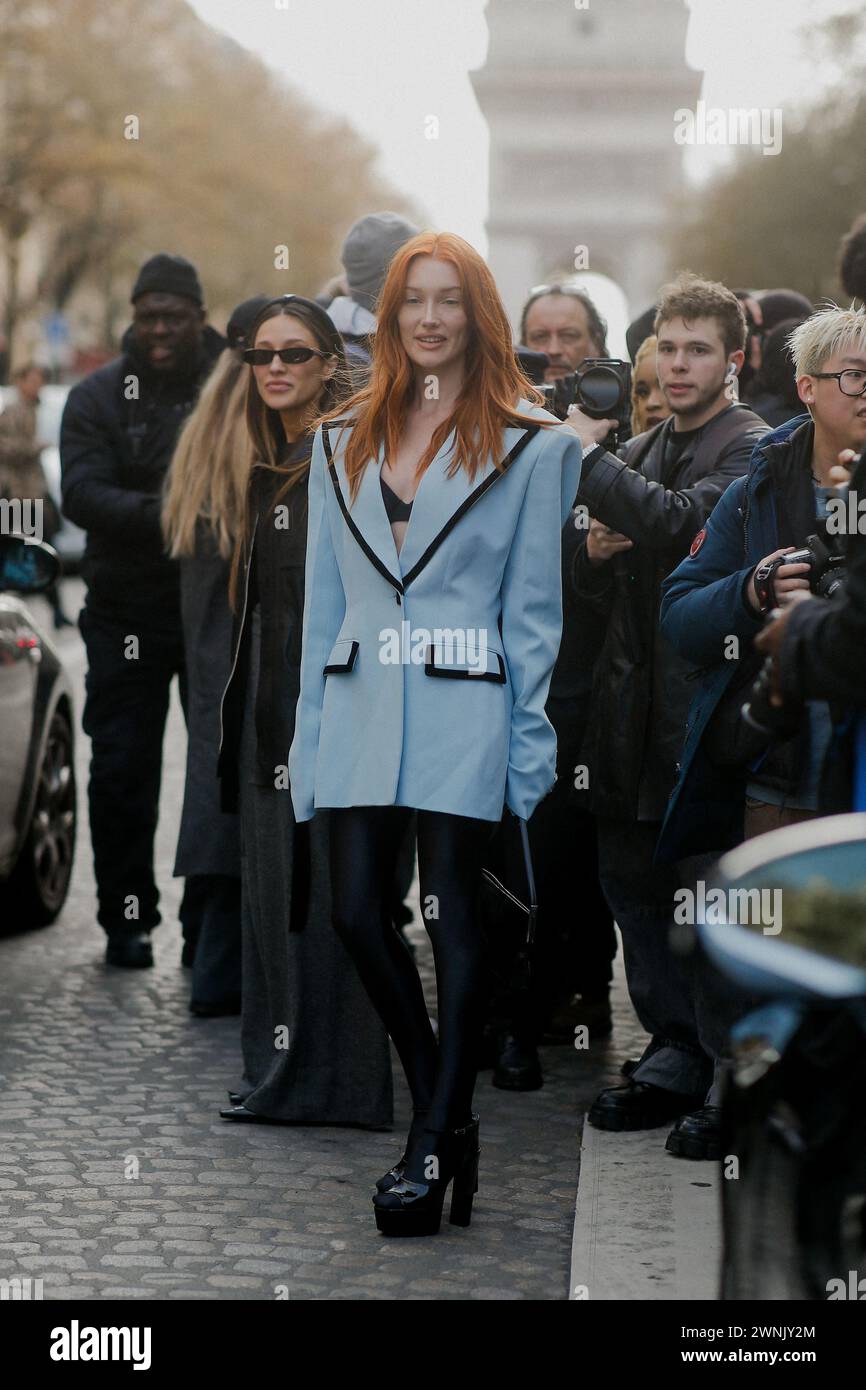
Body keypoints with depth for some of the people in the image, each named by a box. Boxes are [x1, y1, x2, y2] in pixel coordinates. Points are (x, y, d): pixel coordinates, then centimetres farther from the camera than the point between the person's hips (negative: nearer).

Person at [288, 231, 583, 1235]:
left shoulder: (528, 445, 1)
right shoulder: (343, 442, 13)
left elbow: (532, 607, 0)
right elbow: (323, 599, 14)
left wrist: (529, 742, -4)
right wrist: (311, 732, 9)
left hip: (462, 706, -4)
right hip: (362, 703, 5)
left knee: (449, 913, -3)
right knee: (356, 909, 1)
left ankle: (432, 1146, 5)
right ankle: (445, 1117, 18)